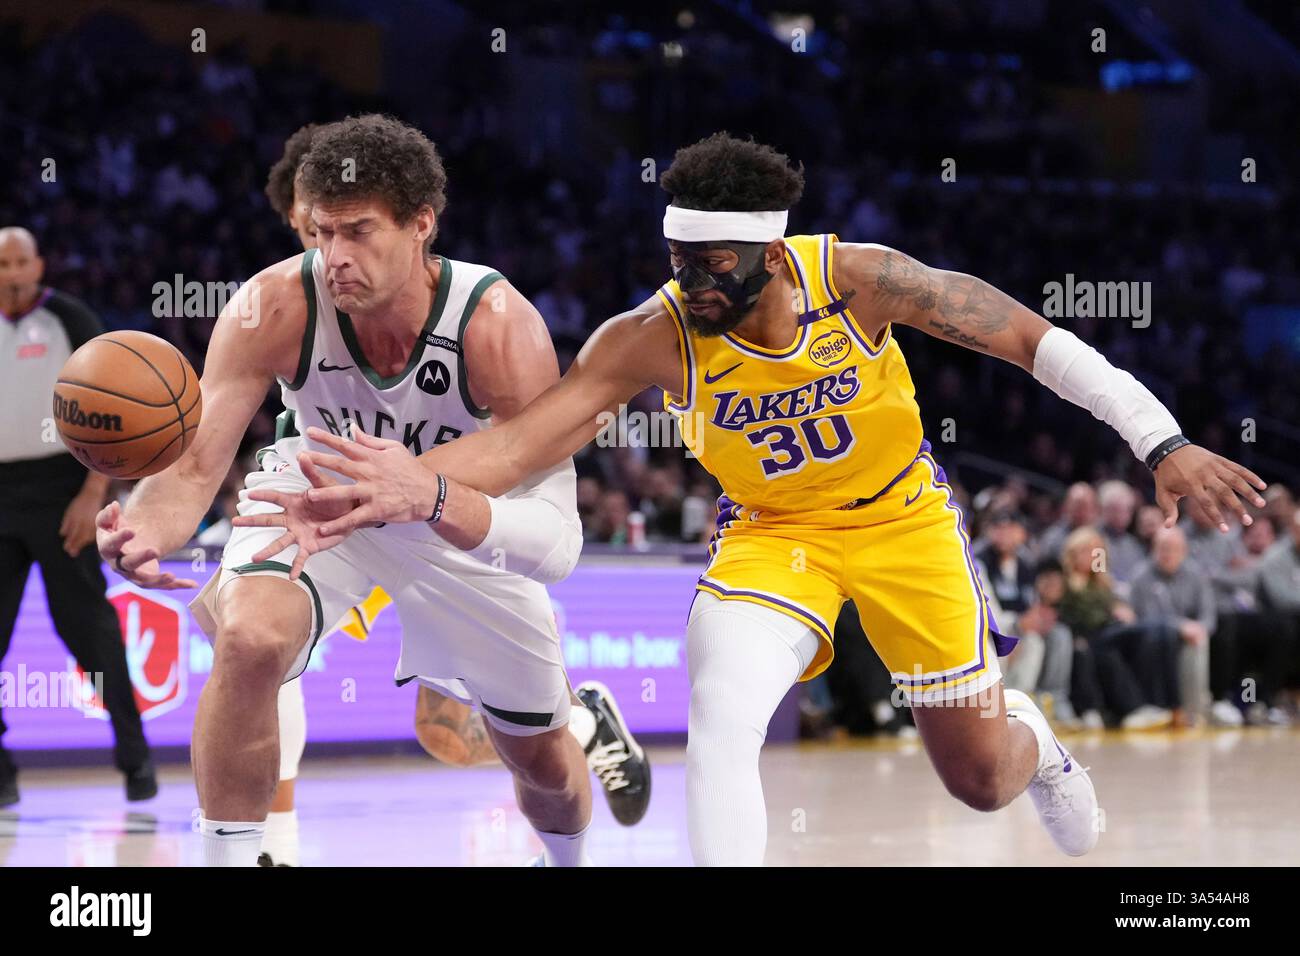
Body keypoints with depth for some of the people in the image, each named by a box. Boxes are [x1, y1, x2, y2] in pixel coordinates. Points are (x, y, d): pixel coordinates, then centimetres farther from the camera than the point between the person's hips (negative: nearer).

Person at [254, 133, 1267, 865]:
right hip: (772, 530, 0)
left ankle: (1027, 734, 49)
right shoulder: (653, 336, -27)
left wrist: (1163, 443, -19)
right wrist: (423, 486, -58)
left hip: (900, 512, 0)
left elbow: (1026, 336, -18)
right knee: (719, 714, -31)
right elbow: (530, 435, -37)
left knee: (981, 778, 10)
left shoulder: (856, 277, -27)